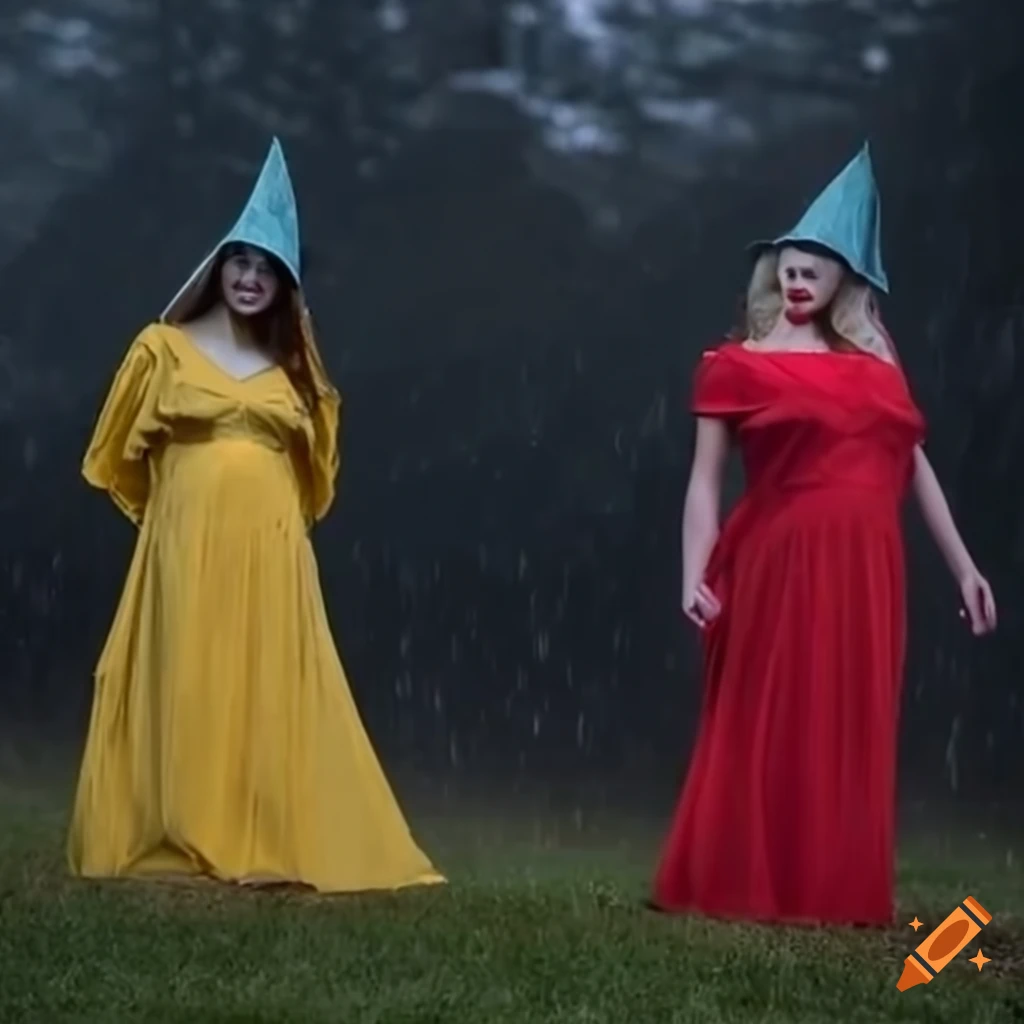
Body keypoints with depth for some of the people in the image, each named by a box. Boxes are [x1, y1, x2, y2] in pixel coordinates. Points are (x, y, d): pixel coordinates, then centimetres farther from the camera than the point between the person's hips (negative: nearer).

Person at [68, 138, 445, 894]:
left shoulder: (290, 367, 11)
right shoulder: (164, 348, 1)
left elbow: (313, 465, 24)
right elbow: (122, 457, 9)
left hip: (271, 550, 3)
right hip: (186, 546, -3)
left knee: (269, 695, 0)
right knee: (183, 691, -2)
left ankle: (268, 845, 2)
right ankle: (173, 842, 2)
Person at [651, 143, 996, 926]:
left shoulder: (873, 362, 15)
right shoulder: (739, 366, 3)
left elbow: (914, 462, 15)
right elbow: (706, 479, -2)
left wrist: (962, 565, 13)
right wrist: (694, 574, -14)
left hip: (863, 568, 5)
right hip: (779, 563, -4)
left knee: (853, 733, 6)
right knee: (770, 730, -2)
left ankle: (839, 891, 13)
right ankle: (747, 887, 4)